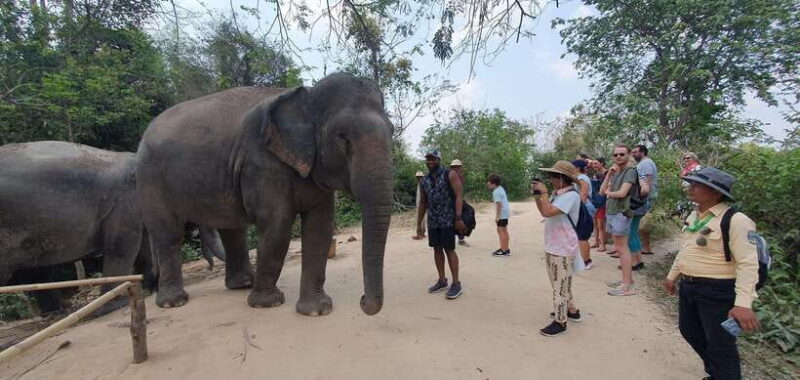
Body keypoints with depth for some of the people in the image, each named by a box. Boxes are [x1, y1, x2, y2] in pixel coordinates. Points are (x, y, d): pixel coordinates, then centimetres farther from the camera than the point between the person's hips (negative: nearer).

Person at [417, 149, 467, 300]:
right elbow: (423, 203, 17)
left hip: (448, 220, -5)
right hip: (432, 221, 6)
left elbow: (459, 195, -11)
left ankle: (456, 284, 5)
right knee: (437, 249, 9)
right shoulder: (424, 181, 11)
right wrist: (419, 223, 15)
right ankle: (442, 280, 21)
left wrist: (458, 218, -21)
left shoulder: (450, 175, -4)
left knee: (449, 249, -4)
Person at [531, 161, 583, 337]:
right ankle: (571, 310, 39)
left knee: (561, 284, 1)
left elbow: (548, 212, -30)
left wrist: (544, 192, -20)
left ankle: (560, 322, 13)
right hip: (552, 246, 9)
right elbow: (543, 211, 14)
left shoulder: (571, 195, -20)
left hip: (563, 249, -9)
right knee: (559, 282, 22)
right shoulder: (556, 194, 7)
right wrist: (537, 195, 2)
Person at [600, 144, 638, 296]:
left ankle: (627, 286, 0)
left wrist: (609, 193, 1)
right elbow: (602, 191, 11)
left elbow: (622, 193, -19)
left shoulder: (630, 170, -9)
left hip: (621, 213, -8)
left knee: (622, 248, -6)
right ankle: (628, 278, 24)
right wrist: (608, 175, -2)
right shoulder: (616, 172, 16)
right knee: (620, 248, 13)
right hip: (611, 212, 8)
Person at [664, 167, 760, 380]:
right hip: (688, 286, 9)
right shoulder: (695, 215, 7)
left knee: (720, 346, 6)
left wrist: (743, 303, -30)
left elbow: (748, 264, -23)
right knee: (690, 331, 22)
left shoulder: (736, 220, -18)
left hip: (717, 291, -9)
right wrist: (672, 276, 24)